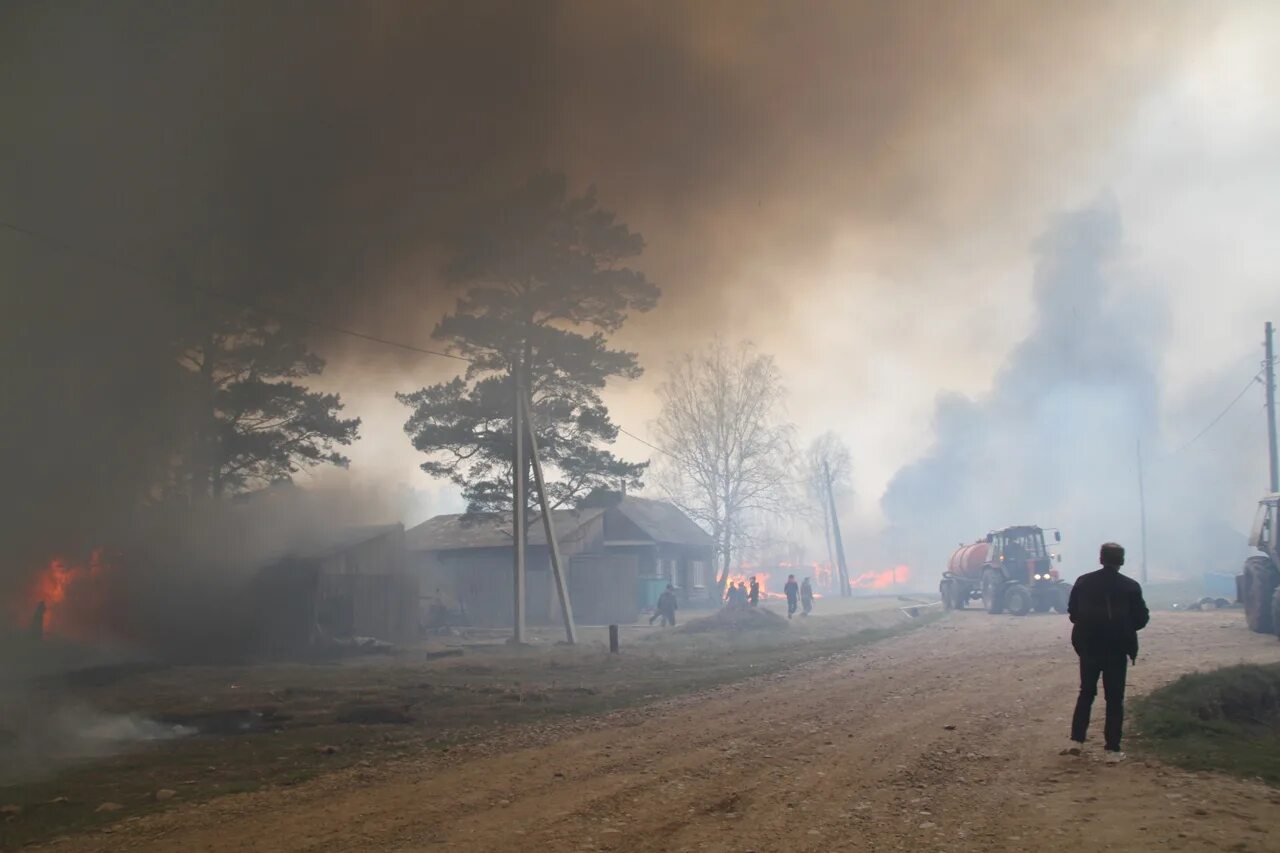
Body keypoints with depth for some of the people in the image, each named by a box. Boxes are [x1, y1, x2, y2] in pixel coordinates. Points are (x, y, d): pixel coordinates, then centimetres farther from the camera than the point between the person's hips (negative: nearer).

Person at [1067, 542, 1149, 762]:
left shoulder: (1083, 582, -3)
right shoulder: (1130, 586, -8)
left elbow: (1072, 611, 3)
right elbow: (1142, 618, -4)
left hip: (1089, 646, 2)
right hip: (1117, 649, -2)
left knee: (1086, 692, 16)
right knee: (1115, 698, 5)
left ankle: (1076, 740, 9)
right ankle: (1112, 749, 4)